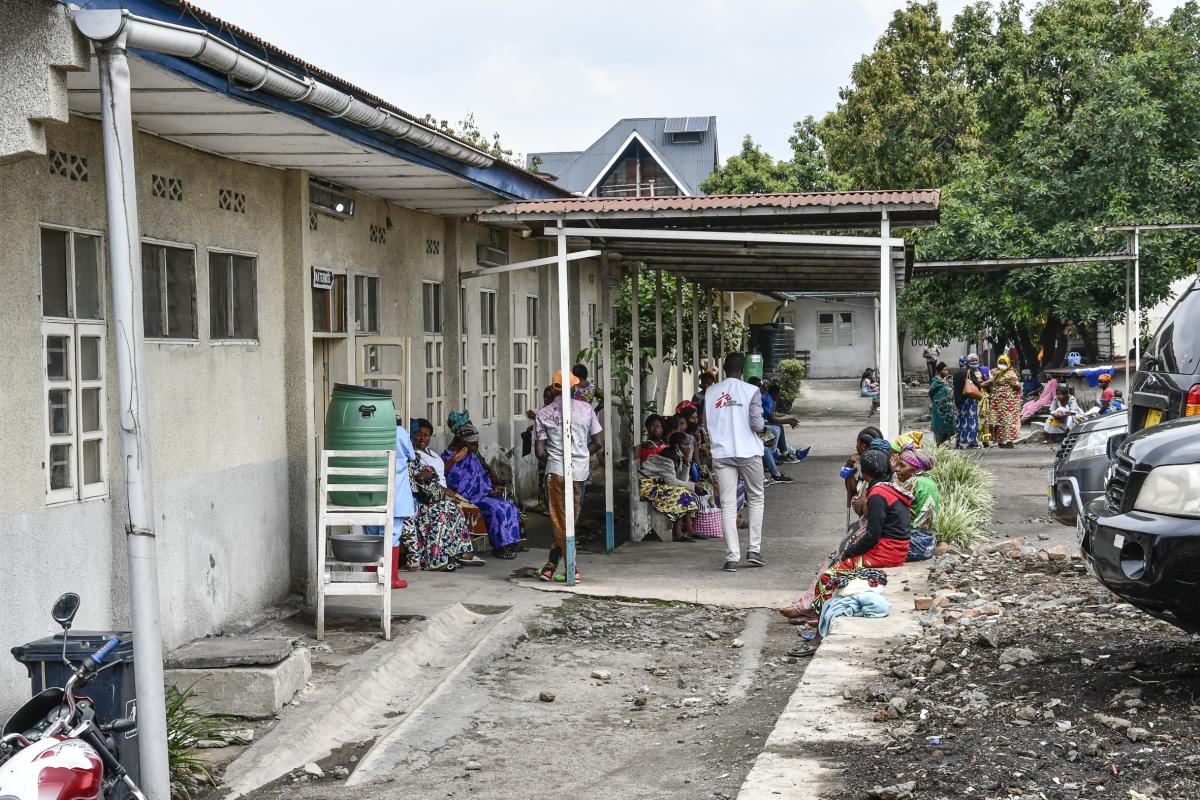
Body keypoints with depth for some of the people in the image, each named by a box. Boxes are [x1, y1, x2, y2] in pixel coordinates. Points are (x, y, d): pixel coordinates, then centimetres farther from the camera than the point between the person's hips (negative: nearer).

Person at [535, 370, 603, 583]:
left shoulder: (543, 414, 0)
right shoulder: (586, 409, 3)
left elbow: (540, 452, -4)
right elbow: (598, 443, 4)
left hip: (557, 471, -2)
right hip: (580, 471, 2)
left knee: (561, 521, 5)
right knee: (569, 519, 12)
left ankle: (572, 568, 2)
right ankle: (551, 564, 12)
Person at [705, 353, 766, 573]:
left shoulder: (710, 392, 4)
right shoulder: (751, 391, -6)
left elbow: (706, 422, 9)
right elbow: (756, 423, -12)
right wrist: (762, 427, 10)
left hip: (722, 453, 2)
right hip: (749, 452, -2)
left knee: (728, 505, 2)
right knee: (755, 499, 16)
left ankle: (732, 557, -4)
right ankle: (754, 550, 10)